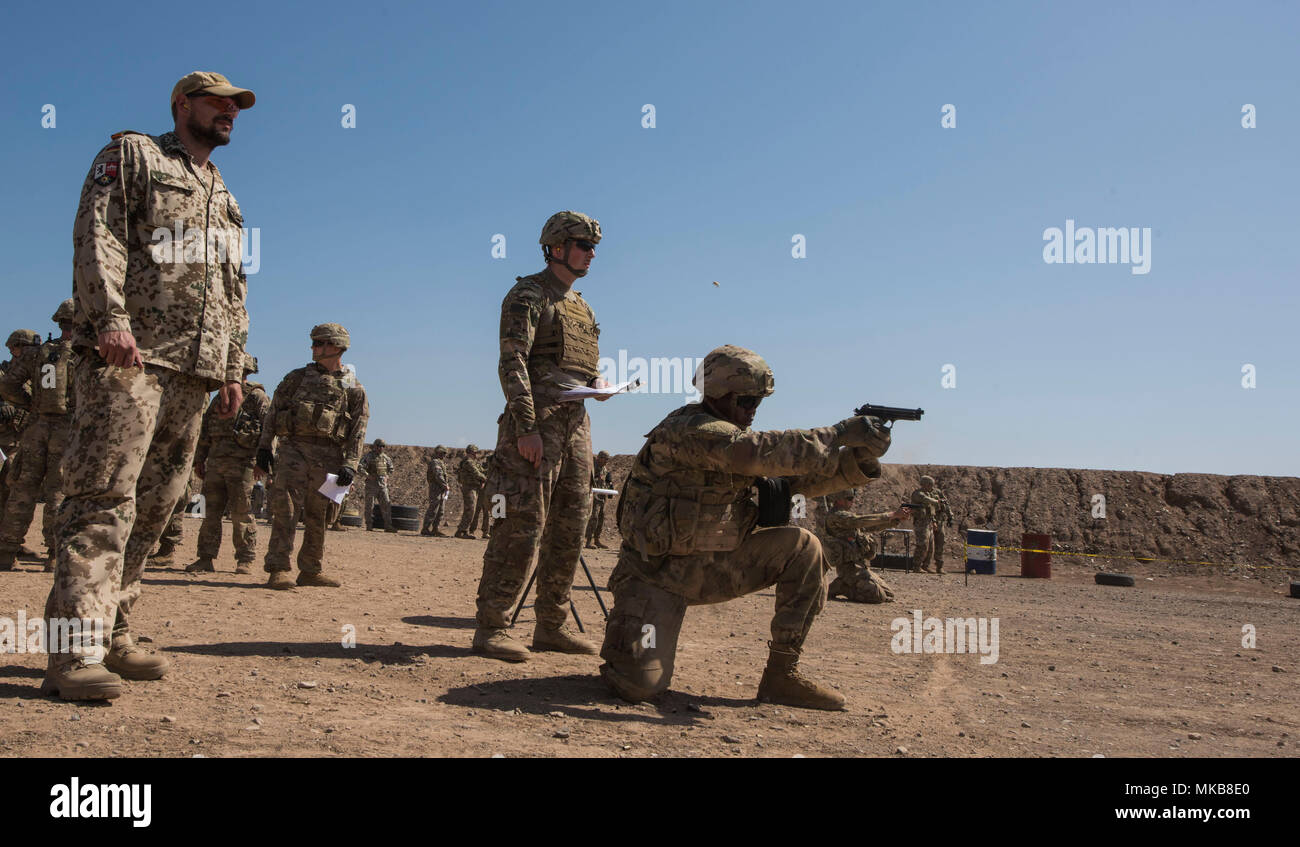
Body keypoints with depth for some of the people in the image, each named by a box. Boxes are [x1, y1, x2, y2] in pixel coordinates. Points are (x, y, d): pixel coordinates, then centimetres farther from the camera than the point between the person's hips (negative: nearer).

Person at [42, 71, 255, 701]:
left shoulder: (225, 200, 28)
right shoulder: (133, 154, 8)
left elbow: (234, 293, 26)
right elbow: (97, 235, -7)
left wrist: (234, 369, 16)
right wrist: (110, 318, -20)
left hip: (194, 371, 7)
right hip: (128, 355, -7)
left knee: (152, 507, 5)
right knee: (104, 497, -13)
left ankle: (113, 637, 12)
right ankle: (75, 654, -13)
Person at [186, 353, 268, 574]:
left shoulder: (257, 397, 0)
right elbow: (205, 432, 23)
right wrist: (199, 459, 18)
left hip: (241, 462, -6)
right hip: (215, 461, 6)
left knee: (241, 514, -4)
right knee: (211, 511, 6)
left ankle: (245, 560, 2)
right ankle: (207, 558, 11)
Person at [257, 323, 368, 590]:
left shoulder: (354, 388, 9)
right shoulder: (297, 377, 13)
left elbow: (358, 432, 3)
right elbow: (273, 412, 12)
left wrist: (350, 465, -8)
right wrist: (264, 446, 2)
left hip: (328, 457, 0)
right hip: (293, 449, 0)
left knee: (318, 517, 6)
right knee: (285, 507, -11)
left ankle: (311, 571, 17)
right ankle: (278, 570, -11)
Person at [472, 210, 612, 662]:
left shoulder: (582, 307, 22)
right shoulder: (528, 295, -4)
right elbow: (512, 363, -14)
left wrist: (598, 383, 5)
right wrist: (526, 427, -22)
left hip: (575, 425, 9)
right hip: (535, 423, -9)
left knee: (569, 528, 9)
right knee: (522, 526, -11)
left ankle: (551, 627, 17)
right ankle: (490, 628, -3)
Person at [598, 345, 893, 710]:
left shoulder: (738, 435, 6)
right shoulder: (689, 430, -21)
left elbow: (797, 476, 4)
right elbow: (760, 451, -36)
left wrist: (857, 462, -14)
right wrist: (840, 433, -34)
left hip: (712, 564, 8)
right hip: (657, 572, -7)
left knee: (803, 549, -10)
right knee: (641, 685, -21)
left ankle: (782, 675, -3)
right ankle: (623, 639, 17)